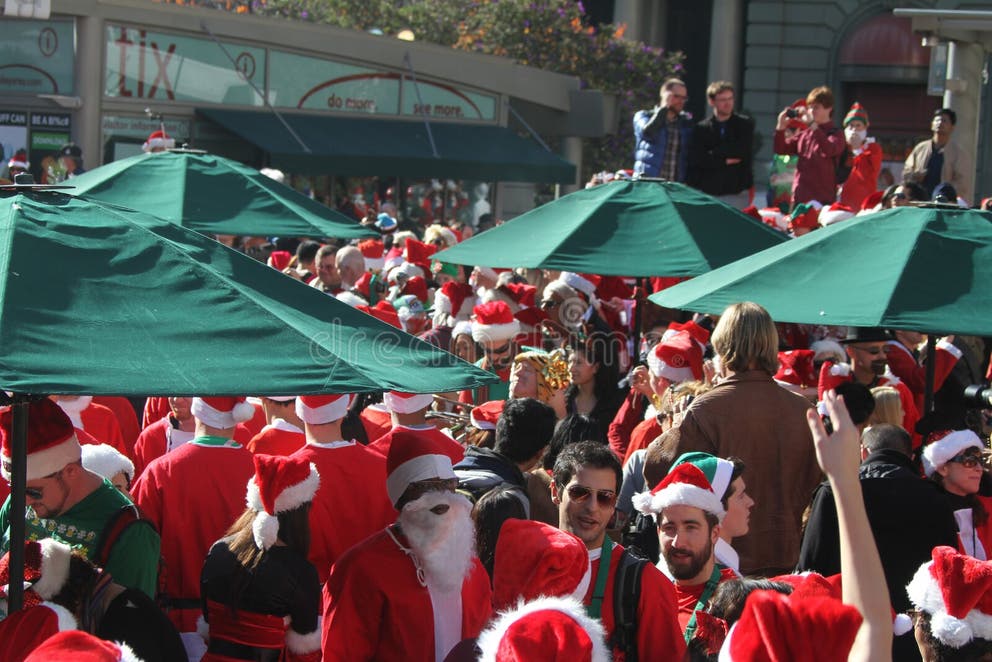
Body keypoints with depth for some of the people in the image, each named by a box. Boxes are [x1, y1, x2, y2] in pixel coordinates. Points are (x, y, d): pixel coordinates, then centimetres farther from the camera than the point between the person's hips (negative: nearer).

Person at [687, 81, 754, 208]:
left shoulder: (745, 124, 8)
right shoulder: (701, 129, 7)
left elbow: (743, 152, -7)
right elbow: (695, 160, -5)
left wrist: (713, 154, -4)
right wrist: (725, 161, -9)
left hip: (738, 194, 0)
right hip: (708, 193, 0)